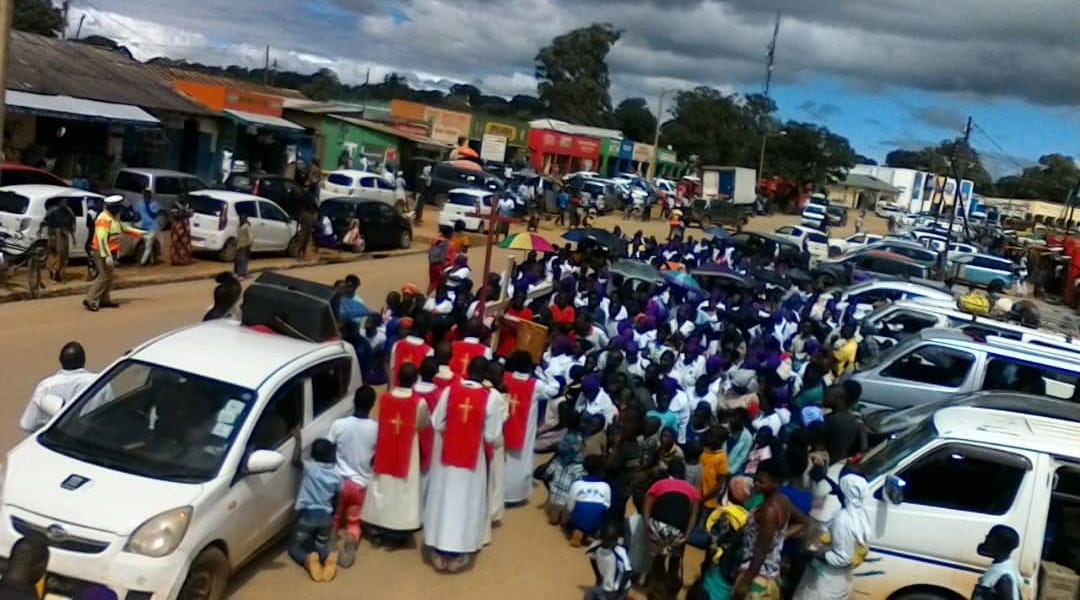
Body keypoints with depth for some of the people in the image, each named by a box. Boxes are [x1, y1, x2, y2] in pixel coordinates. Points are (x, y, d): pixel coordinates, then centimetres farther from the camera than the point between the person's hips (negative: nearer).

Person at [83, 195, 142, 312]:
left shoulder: (114, 217, 11)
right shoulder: (104, 219, -21)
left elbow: (123, 227, 28)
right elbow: (102, 239, -27)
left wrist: (139, 233, 27)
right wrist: (107, 256, -31)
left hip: (110, 252, 10)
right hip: (102, 252, -10)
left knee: (108, 276, 12)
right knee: (105, 276, -13)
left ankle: (104, 300, 19)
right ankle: (90, 300, -12)